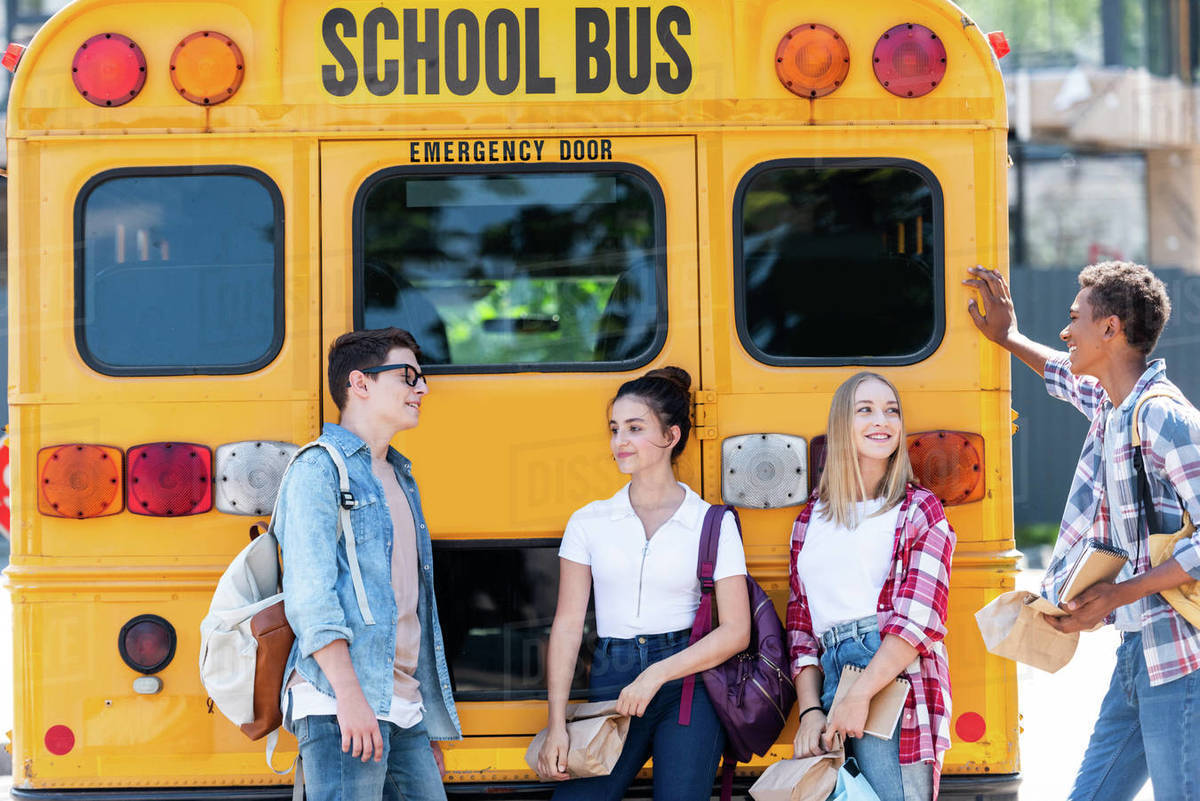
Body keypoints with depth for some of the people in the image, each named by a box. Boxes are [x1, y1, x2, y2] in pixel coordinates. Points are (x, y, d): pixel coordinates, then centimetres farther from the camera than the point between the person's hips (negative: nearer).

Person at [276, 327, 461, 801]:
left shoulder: (399, 478, 24)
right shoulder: (319, 469, -2)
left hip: (404, 708, 8)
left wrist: (430, 726, 20)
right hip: (340, 707, -8)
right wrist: (349, 694, -22)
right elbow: (308, 592, -13)